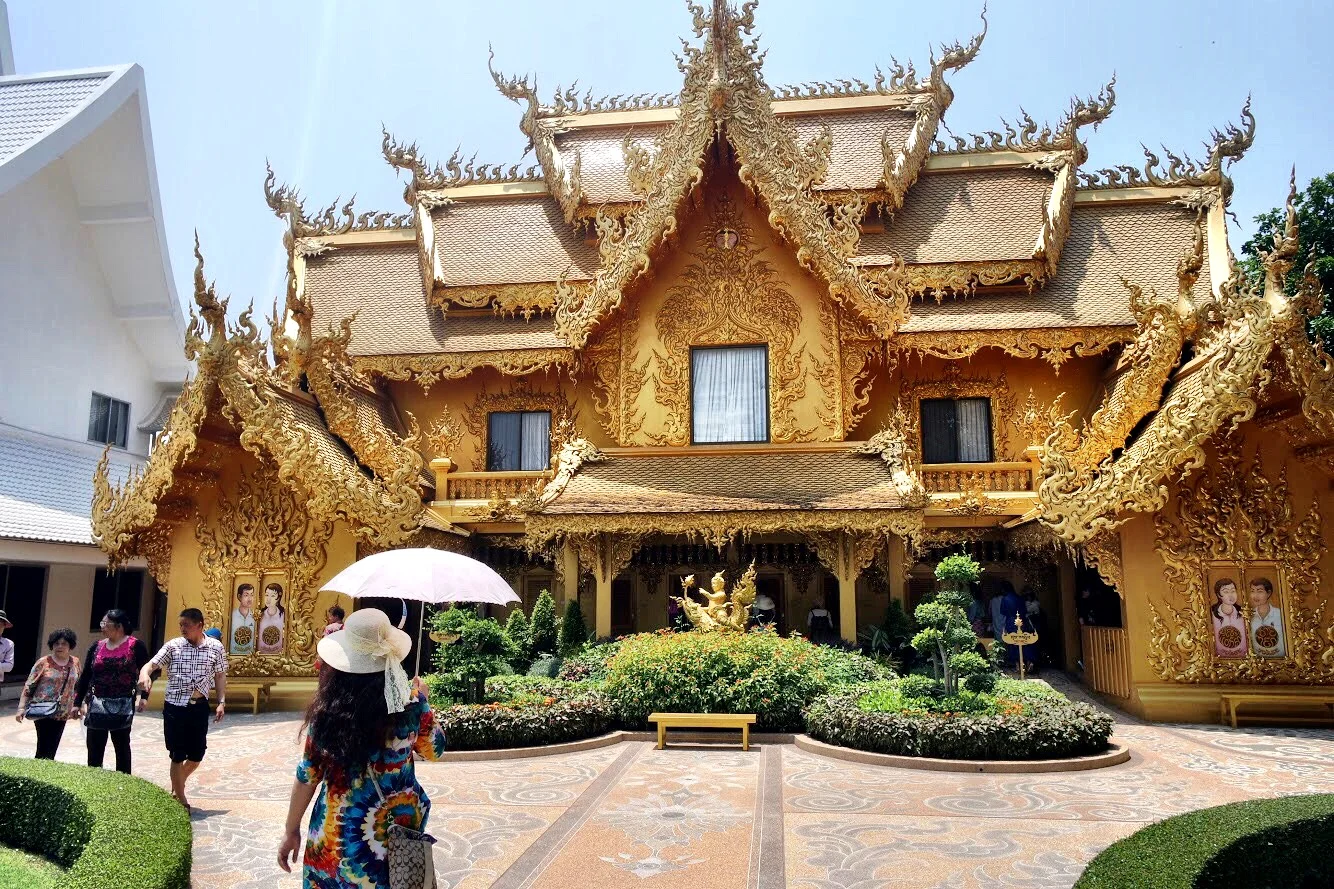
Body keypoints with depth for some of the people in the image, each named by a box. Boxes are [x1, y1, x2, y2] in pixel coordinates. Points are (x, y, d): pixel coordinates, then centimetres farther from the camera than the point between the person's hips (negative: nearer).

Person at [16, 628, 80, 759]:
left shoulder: (75, 662, 7)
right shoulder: (43, 662, -5)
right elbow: (28, 687, -3)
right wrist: (22, 708, -10)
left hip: (62, 714, 4)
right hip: (44, 712, -4)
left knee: (52, 749, 8)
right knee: (45, 750, -10)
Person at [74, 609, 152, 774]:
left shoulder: (135, 646, -6)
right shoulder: (96, 647, 7)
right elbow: (85, 676, 11)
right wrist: (78, 702, 9)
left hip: (123, 706, -4)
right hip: (97, 705, 4)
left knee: (121, 746, 7)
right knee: (94, 747, 7)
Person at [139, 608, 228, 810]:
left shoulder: (216, 647, 1)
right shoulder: (173, 645, -2)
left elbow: (220, 676, 8)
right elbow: (151, 663, -11)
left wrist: (222, 702, 2)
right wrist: (144, 674, -35)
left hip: (199, 707, 2)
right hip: (174, 707, -2)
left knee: (197, 755, 9)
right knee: (178, 755, 4)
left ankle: (177, 786, 39)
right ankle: (181, 800, 19)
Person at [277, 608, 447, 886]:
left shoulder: (327, 712, -17)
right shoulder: (411, 704, -15)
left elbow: (307, 777, -7)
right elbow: (434, 750, 3)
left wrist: (291, 831, 7)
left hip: (340, 835, -1)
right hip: (401, 828, 1)